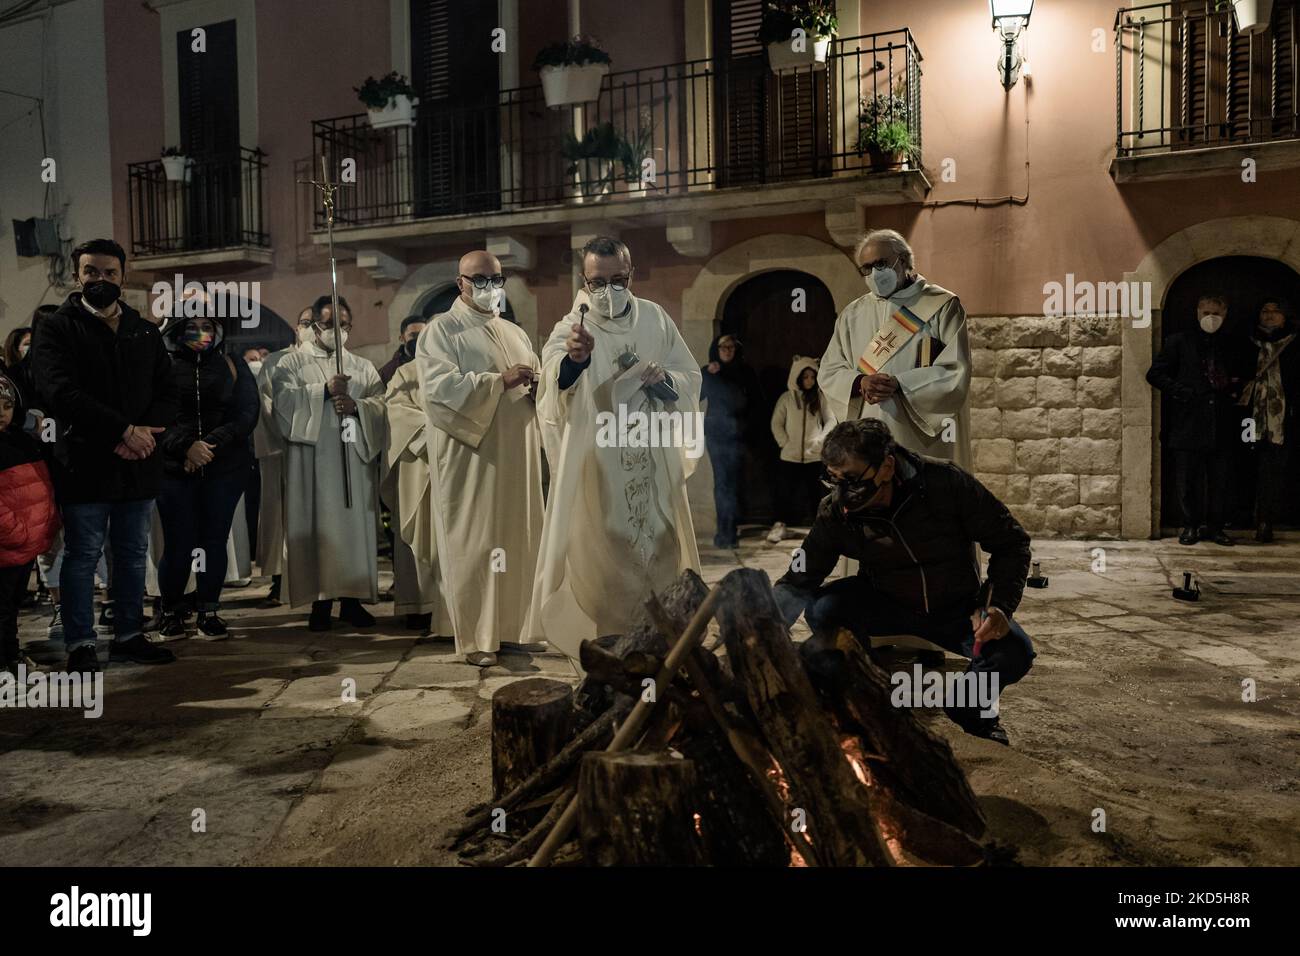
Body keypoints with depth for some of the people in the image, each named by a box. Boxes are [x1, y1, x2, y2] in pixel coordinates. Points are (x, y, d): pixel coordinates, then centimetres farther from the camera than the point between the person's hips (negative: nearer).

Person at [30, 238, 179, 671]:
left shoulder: (147, 332, 14)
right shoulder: (56, 328, 0)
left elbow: (168, 395, 9)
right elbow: (59, 393, -13)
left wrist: (145, 432, -12)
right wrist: (124, 431, -18)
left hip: (139, 466, 4)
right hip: (84, 465, -4)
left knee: (133, 554, 11)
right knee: (82, 556, 2)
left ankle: (129, 636, 21)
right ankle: (80, 646, 11)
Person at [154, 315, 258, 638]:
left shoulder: (233, 366, 9)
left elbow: (247, 413, -1)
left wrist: (211, 445, -12)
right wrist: (186, 447, -18)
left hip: (225, 468, 1)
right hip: (175, 469, -1)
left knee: (215, 540, 2)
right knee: (179, 544, -3)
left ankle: (209, 612, 14)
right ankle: (170, 612, 14)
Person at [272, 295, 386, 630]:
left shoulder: (363, 367, 17)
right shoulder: (291, 363, 9)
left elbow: (382, 406, 6)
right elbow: (284, 401, -8)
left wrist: (356, 406, -14)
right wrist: (324, 390, -17)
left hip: (355, 458, 3)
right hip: (313, 461, -3)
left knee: (355, 525, 1)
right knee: (318, 526, -4)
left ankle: (352, 599, 8)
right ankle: (320, 600, 2)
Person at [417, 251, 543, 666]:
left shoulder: (515, 333, 19)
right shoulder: (442, 330, -1)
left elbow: (535, 387, 21)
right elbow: (439, 386, -16)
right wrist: (500, 381, -19)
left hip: (517, 454, 6)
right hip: (471, 454, -6)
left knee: (518, 538, 8)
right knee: (475, 544, -4)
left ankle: (515, 625, 18)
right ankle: (477, 637, 2)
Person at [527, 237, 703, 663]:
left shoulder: (654, 319, 4)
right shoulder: (570, 330, -9)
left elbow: (690, 376, 11)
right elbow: (556, 383, -30)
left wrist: (664, 379, -11)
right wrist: (572, 359, -53)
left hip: (657, 466, 4)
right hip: (599, 472, -4)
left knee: (661, 555, 12)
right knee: (605, 568, 0)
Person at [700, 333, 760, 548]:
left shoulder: (745, 372, 7)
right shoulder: (708, 372, 7)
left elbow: (756, 399, 12)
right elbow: (696, 396, -3)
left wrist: (745, 418, -1)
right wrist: (708, 376, -14)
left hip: (737, 434, 0)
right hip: (716, 433, 0)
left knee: (733, 481, -3)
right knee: (721, 480, -5)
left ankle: (727, 531, 2)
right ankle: (726, 531, -2)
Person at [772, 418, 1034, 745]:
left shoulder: (947, 483, -24)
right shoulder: (835, 511, -18)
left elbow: (1011, 543, -12)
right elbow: (798, 581, -15)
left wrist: (999, 605, -25)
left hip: (955, 608, 0)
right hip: (886, 605, 1)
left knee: (1015, 652, -26)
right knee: (823, 609, -28)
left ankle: (967, 712, 9)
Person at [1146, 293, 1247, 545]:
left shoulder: (1230, 346, 16)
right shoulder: (1179, 342, 4)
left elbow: (1237, 380, 28)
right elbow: (1154, 374, 1)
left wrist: (1235, 391, 6)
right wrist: (1181, 392, -10)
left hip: (1222, 427, 3)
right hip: (1188, 423, -3)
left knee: (1219, 480, 5)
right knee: (1188, 480, 0)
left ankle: (1215, 526, 14)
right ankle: (1191, 526, 11)